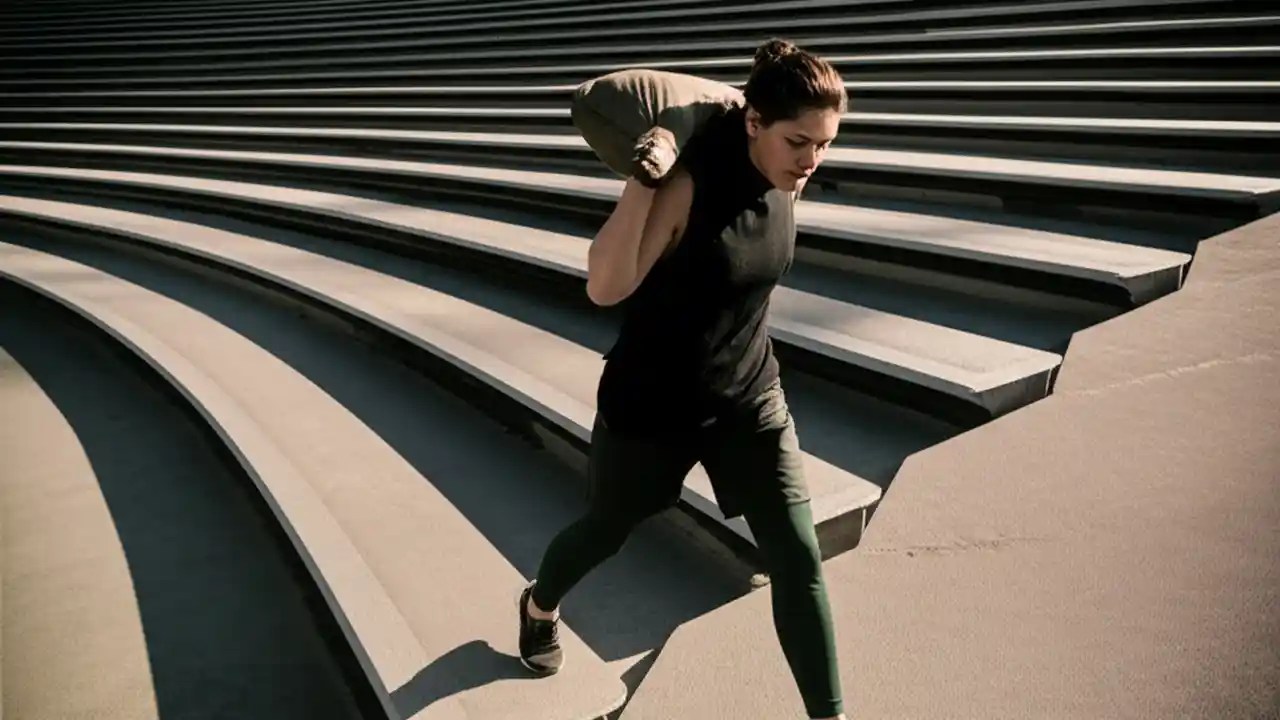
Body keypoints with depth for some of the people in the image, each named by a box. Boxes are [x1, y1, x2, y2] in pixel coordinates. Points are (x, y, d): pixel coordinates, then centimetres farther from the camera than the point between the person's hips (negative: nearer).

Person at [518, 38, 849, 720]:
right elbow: (605, 287, -36)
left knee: (798, 559, -1)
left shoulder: (783, 180, -5)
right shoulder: (687, 184, -26)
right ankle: (539, 605, 55)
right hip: (650, 404, -4)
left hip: (750, 400, 5)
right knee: (606, 531, 20)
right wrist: (641, 178, -40)